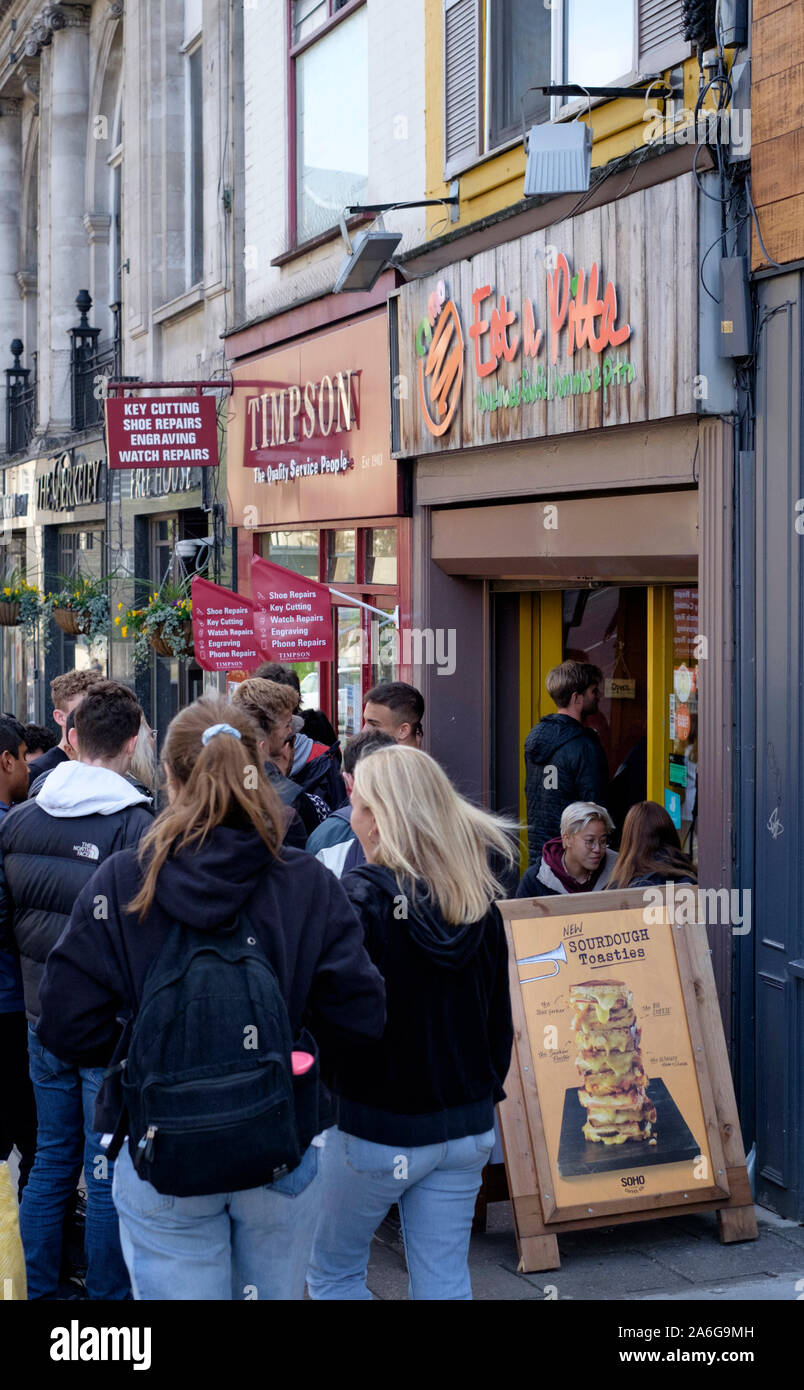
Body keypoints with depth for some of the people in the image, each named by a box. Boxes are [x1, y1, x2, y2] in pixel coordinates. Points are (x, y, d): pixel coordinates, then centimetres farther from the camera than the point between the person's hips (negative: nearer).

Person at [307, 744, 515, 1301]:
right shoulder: (480, 905, 0)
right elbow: (500, 1020, 9)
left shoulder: (358, 899, -18)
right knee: (445, 1282, 13)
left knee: (331, 1272, 16)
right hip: (466, 1127, 5)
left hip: (376, 1129, -5)